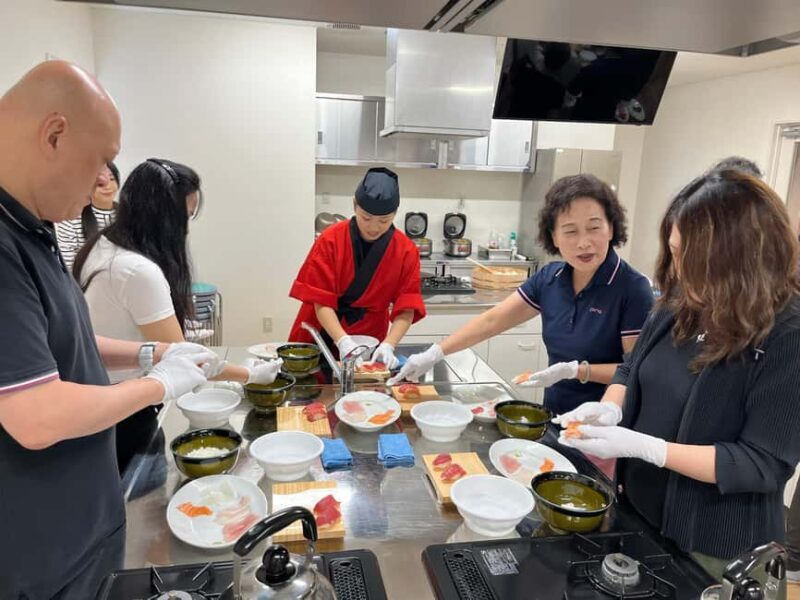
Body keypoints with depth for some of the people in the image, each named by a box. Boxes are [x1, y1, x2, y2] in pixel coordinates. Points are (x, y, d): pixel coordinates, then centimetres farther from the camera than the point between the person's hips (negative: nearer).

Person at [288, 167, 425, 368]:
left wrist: (388, 345, -27)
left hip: (368, 345, 0)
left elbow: (406, 308, -12)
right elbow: (321, 301, -16)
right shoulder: (330, 240, -14)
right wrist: (343, 341, -28)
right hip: (321, 337, 0)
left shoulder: (407, 251, -11)